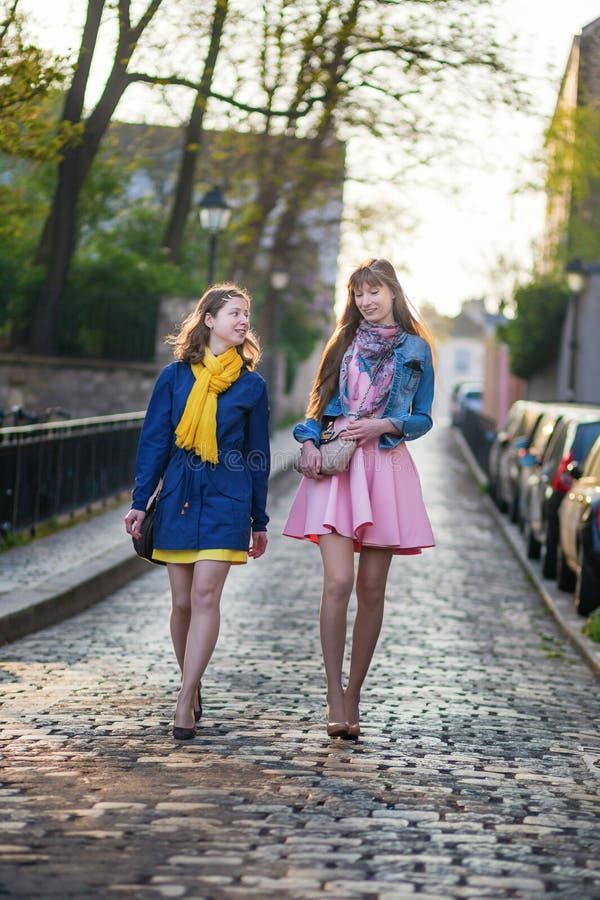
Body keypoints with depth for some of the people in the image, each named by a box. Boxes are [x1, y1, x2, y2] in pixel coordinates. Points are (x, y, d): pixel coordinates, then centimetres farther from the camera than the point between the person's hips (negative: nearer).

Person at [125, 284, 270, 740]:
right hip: (178, 496, 1)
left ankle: (184, 704, -13)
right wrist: (140, 501, 0)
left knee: (205, 595, -12)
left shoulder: (251, 385, 6)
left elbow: (258, 455, 10)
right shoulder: (175, 377, 5)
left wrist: (259, 521, 11)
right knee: (182, 601, 5)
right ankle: (192, 689, 22)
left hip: (226, 498, -1)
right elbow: (154, 441, 6)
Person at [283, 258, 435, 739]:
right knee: (338, 582, -14)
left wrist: (384, 424, -7)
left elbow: (423, 418, 11)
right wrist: (309, 441, -3)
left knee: (371, 588, 2)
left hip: (386, 467, 0)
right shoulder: (345, 343, 15)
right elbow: (320, 402, 16)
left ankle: (353, 695, 14)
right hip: (336, 465, 0)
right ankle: (336, 702, -13)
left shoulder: (416, 349, 10)